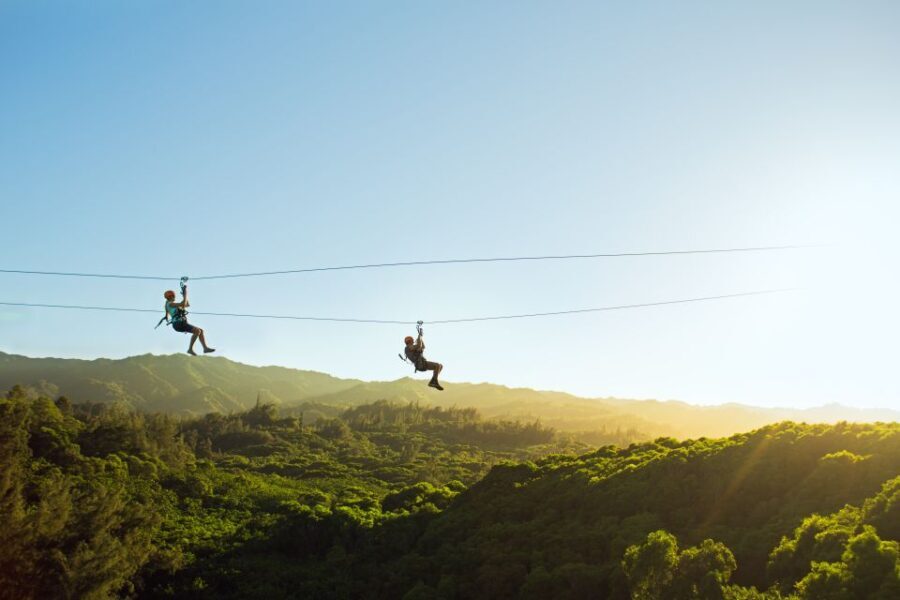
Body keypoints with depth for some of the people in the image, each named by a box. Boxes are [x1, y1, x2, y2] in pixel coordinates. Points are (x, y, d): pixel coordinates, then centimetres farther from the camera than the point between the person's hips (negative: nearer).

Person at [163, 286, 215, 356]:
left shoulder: (174, 305, 26)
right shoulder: (170, 304, -5)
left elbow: (188, 304, 29)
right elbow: (183, 304, -19)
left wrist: (184, 295, 20)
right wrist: (185, 294, -8)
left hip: (180, 324, 10)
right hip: (179, 324, -10)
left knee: (201, 330, 3)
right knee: (197, 331, -24)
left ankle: (205, 348, -6)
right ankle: (190, 349, -21)